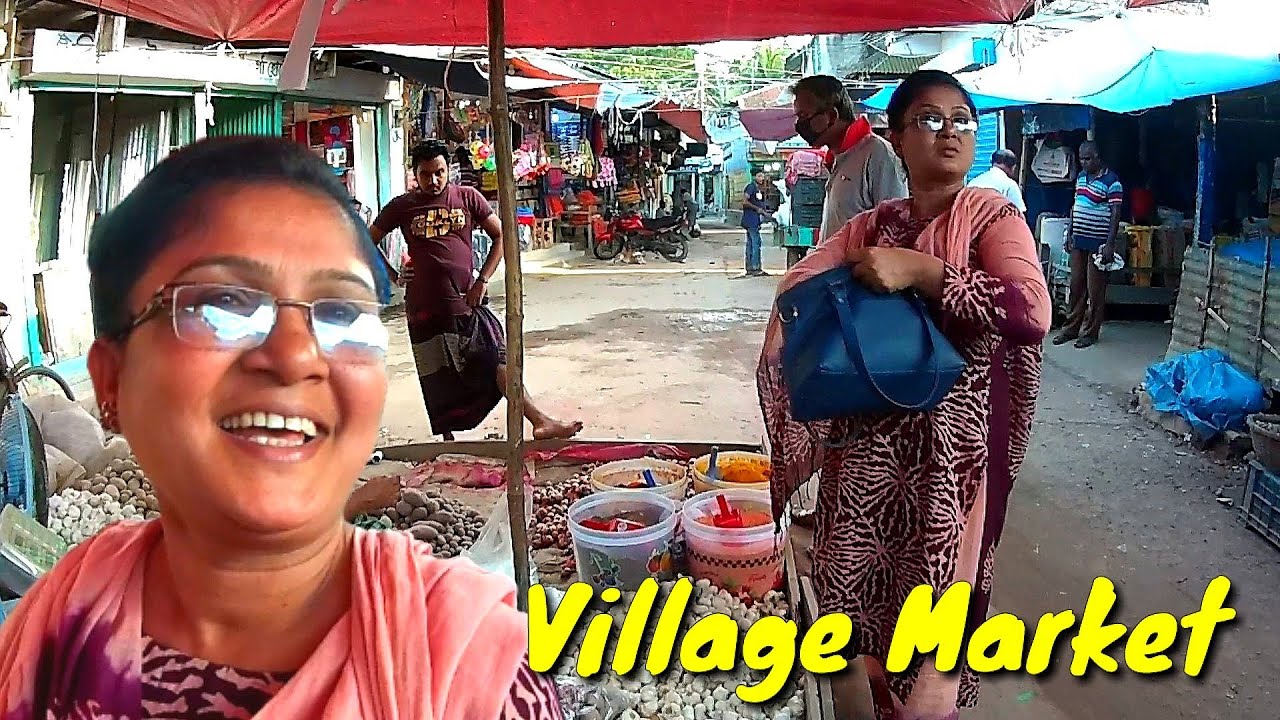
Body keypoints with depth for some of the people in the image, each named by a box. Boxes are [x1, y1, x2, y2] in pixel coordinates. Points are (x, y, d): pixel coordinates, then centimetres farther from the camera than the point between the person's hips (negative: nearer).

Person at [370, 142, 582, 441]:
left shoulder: (468, 197, 3)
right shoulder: (402, 206, 3)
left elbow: (501, 236, 6)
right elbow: (369, 241, 15)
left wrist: (483, 280, -3)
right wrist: (392, 276, 5)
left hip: (467, 301, 0)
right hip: (425, 306, 1)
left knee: (498, 361, -11)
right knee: (439, 383, 7)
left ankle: (541, 422, -15)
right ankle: (448, 442, 19)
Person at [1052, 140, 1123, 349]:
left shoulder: (1111, 181, -13)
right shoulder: (1081, 176, 10)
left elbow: (1115, 214, -15)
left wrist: (1110, 244, -20)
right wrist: (1069, 233, 14)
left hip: (1098, 244, -7)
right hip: (1079, 241, 7)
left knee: (1095, 290, 1)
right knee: (1076, 286, 12)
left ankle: (1090, 332, 10)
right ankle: (1071, 328, 20)